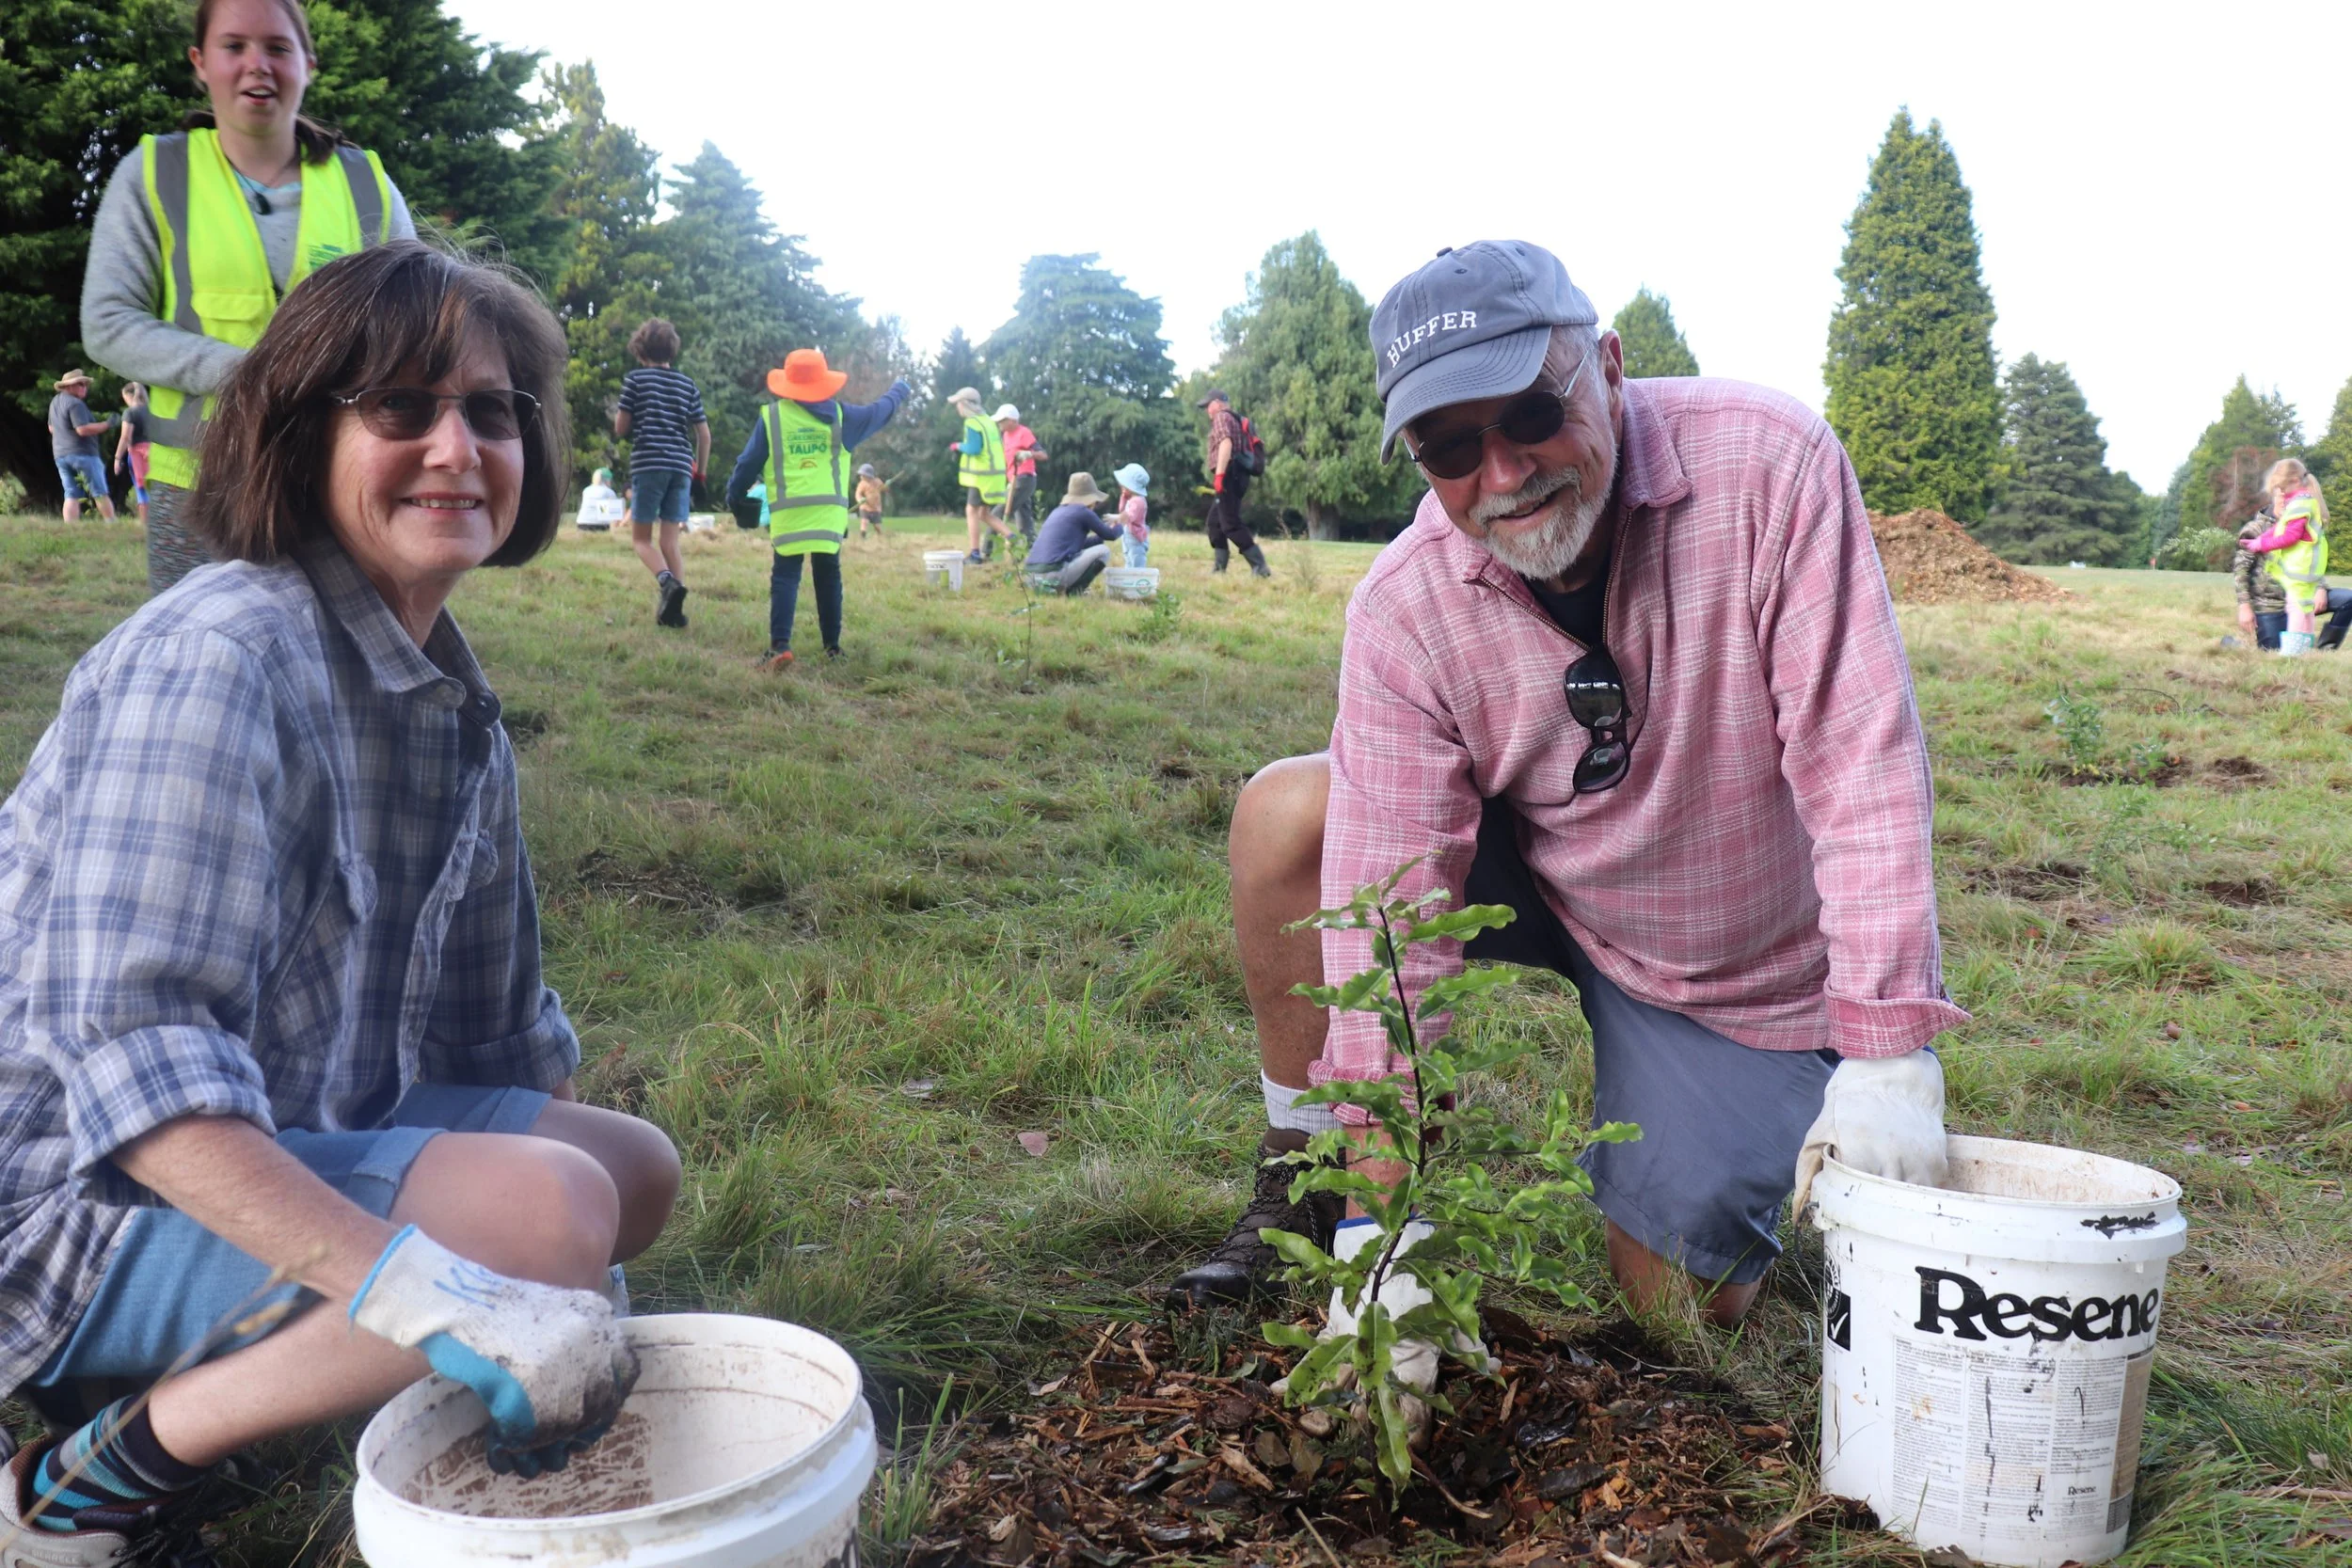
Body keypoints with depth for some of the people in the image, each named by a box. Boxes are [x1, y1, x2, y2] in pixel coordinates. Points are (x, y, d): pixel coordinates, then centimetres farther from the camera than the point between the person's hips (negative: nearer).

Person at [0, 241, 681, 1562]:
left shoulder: (458, 706, 4)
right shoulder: (215, 660, -22)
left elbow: (496, 1033, 10)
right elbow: (132, 1056, -31)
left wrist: (568, 1323, 5)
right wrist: (438, 1298, -38)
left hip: (294, 1143, 9)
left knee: (639, 1169, 11)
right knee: (548, 1205, -27)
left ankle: (191, 1379, 9)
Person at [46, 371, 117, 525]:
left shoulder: (55, 402, 15)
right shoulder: (75, 404, -15)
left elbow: (52, 428, 24)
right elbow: (83, 429, -22)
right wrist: (107, 424, -16)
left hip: (60, 455, 8)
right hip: (83, 454, -8)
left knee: (72, 496, 3)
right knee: (100, 493, -2)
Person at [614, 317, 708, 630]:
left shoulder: (635, 379, 2)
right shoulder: (688, 385, 12)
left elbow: (621, 428, 1)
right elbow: (704, 434, 10)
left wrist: (618, 416, 23)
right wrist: (700, 473, 18)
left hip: (647, 465, -3)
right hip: (681, 467, 4)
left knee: (641, 538, 5)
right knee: (670, 540, 7)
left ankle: (668, 581, -24)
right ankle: (672, 608, -3)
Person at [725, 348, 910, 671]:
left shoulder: (771, 417, 2)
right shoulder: (840, 416, 8)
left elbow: (749, 463, 6)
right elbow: (879, 411, 25)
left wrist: (734, 497, 21)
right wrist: (900, 390, 45)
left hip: (788, 513, -2)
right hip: (830, 511, 2)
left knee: (785, 576, -1)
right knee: (828, 576, 13)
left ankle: (780, 645, -17)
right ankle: (832, 646, 17)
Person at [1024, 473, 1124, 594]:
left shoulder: (1058, 511, 22)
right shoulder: (1083, 512, -1)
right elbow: (1110, 535, 9)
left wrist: (1108, 527, 38)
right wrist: (1118, 526, 33)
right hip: (1054, 575, -9)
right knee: (1103, 551, 4)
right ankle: (1073, 591, -4)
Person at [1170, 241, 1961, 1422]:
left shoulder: (1767, 463, -27)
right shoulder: (1407, 609, -23)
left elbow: (1861, 762, -29)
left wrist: (1889, 1057, -35)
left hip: (1756, 974, -2)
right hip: (1542, 885, 2)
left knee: (1677, 1303, -7)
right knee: (1282, 816, -19)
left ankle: (1789, 1169, 28)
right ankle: (1304, 1178, 0)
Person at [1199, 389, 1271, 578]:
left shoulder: (1222, 417, -5)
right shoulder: (1235, 420, 25)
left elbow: (1226, 443, -21)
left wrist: (1219, 474, -27)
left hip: (1229, 476, -10)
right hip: (1236, 476, 10)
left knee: (1231, 524, -13)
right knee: (1215, 522, 15)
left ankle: (1260, 567, -19)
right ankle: (1220, 568, 13)